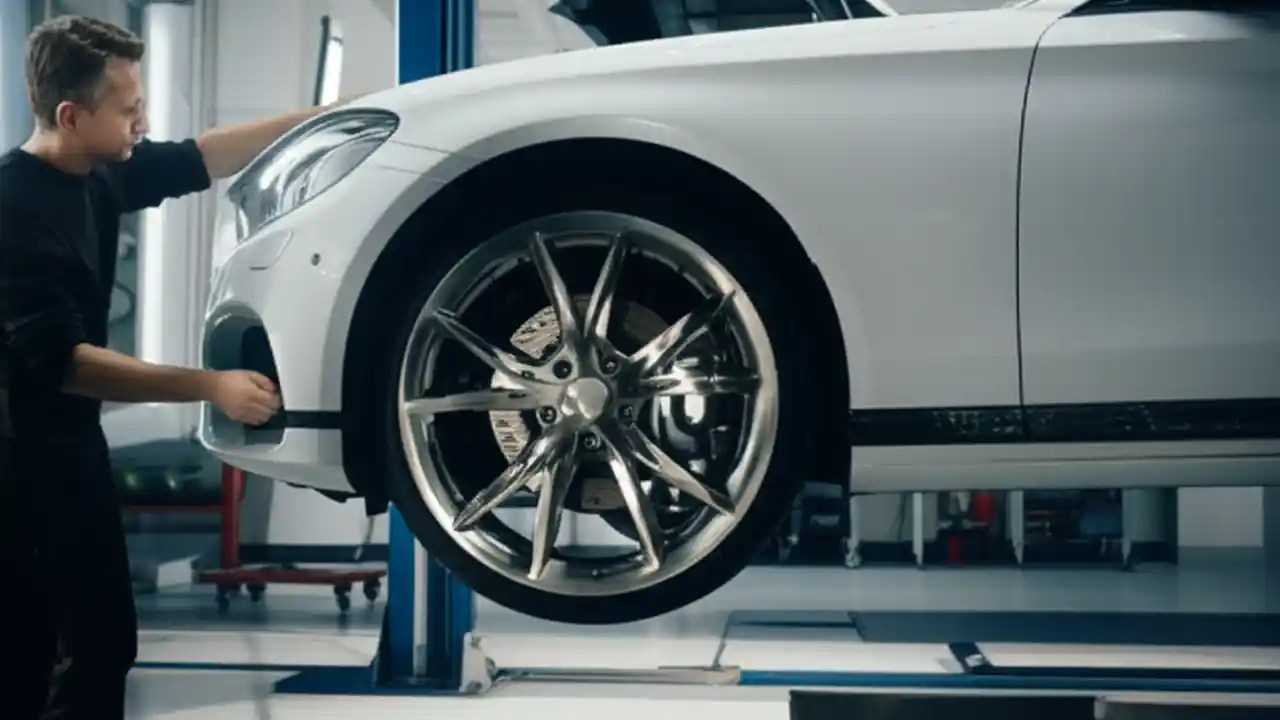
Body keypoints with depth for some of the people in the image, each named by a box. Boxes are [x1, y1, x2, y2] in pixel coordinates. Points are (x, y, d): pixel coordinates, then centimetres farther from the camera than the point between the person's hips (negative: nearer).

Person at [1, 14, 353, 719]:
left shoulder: (97, 173, 0)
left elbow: (198, 159, 14)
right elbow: (60, 360, -28)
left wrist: (323, 116, 10)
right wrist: (210, 385, -30)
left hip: (67, 437, 9)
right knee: (96, 644, -5)